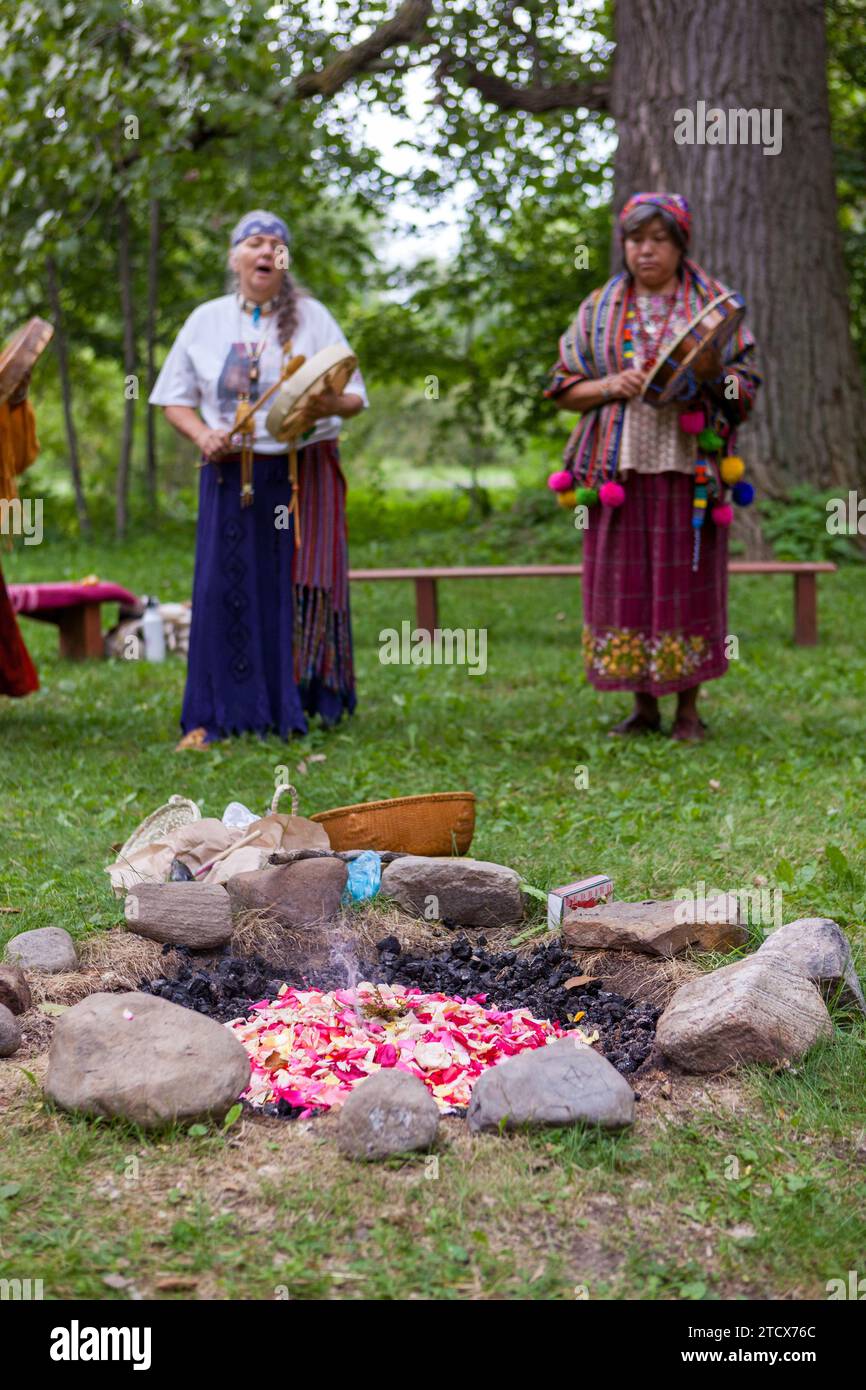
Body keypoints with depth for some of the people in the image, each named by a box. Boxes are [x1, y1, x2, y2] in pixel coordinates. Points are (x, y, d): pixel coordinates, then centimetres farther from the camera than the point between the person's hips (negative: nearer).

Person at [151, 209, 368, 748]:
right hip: (232, 475, 1)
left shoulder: (313, 318, 3)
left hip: (304, 475, -1)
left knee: (299, 588, -1)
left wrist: (329, 405, -23)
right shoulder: (207, 321, 8)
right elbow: (175, 399, 11)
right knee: (224, 588, -2)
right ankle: (214, 716, 4)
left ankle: (299, 707, 9)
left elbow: (356, 397, 0)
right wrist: (202, 435, -9)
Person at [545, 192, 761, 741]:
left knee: (687, 583, -1)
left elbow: (747, 387, 5)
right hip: (619, 469, 2)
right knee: (625, 586, 1)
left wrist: (710, 376, -16)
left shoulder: (714, 303, 7)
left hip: (687, 468, -2)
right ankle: (644, 707, 12)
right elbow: (564, 387, 11)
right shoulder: (599, 308, 12)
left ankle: (689, 710, 8)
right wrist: (611, 386, -8)